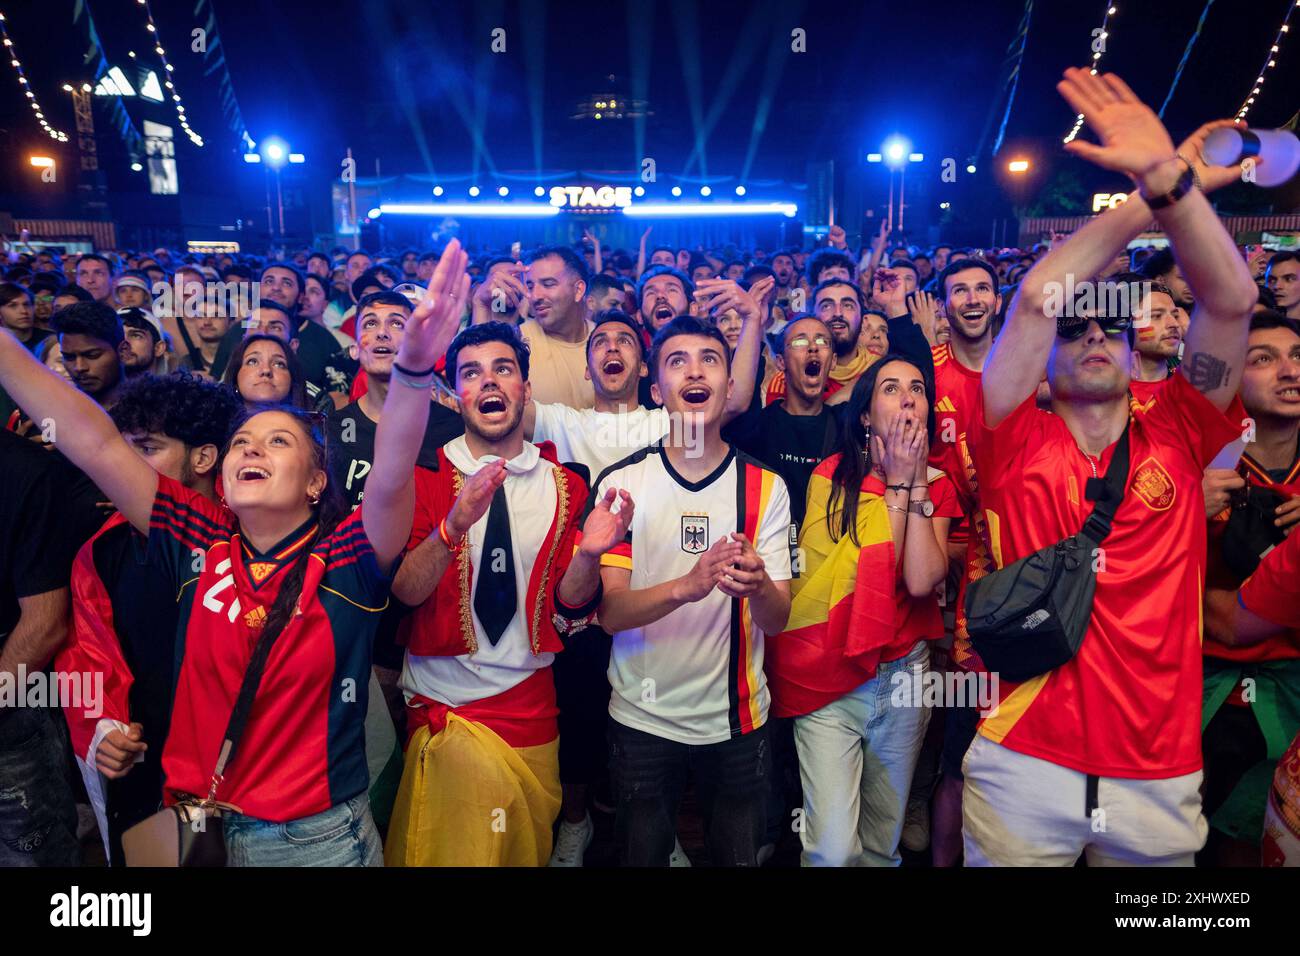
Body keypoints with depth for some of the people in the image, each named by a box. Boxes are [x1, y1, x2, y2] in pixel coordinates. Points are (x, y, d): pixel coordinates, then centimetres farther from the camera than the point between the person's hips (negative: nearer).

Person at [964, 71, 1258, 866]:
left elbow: (1232, 300, -9)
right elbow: (1037, 296, -13)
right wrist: (1153, 193, -9)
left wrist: (1168, 181, -18)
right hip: (1024, 762, -2)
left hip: (1160, 773, 3)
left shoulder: (1179, 437, 2)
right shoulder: (1017, 442, -3)